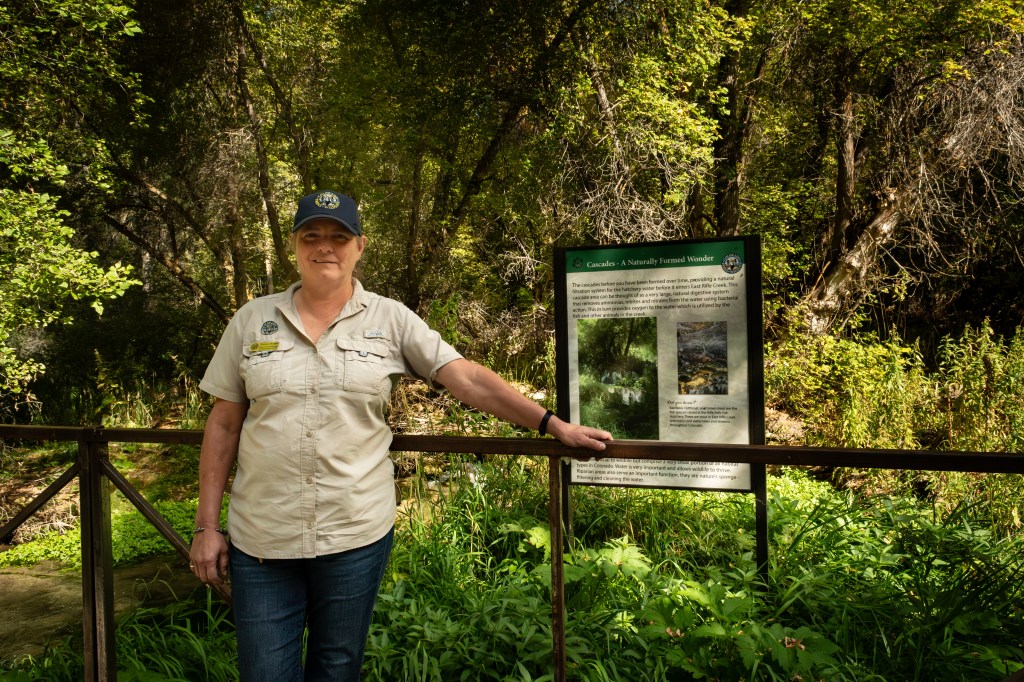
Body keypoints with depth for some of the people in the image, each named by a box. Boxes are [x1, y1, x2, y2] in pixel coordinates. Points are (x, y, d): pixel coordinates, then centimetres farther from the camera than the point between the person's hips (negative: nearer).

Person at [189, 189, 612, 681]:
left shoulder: (390, 319, -1)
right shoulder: (251, 320, 3)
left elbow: (467, 380, -5)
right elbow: (223, 424, 5)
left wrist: (553, 425, -12)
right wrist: (207, 525, 3)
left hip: (356, 533, -1)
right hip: (260, 539, 1)